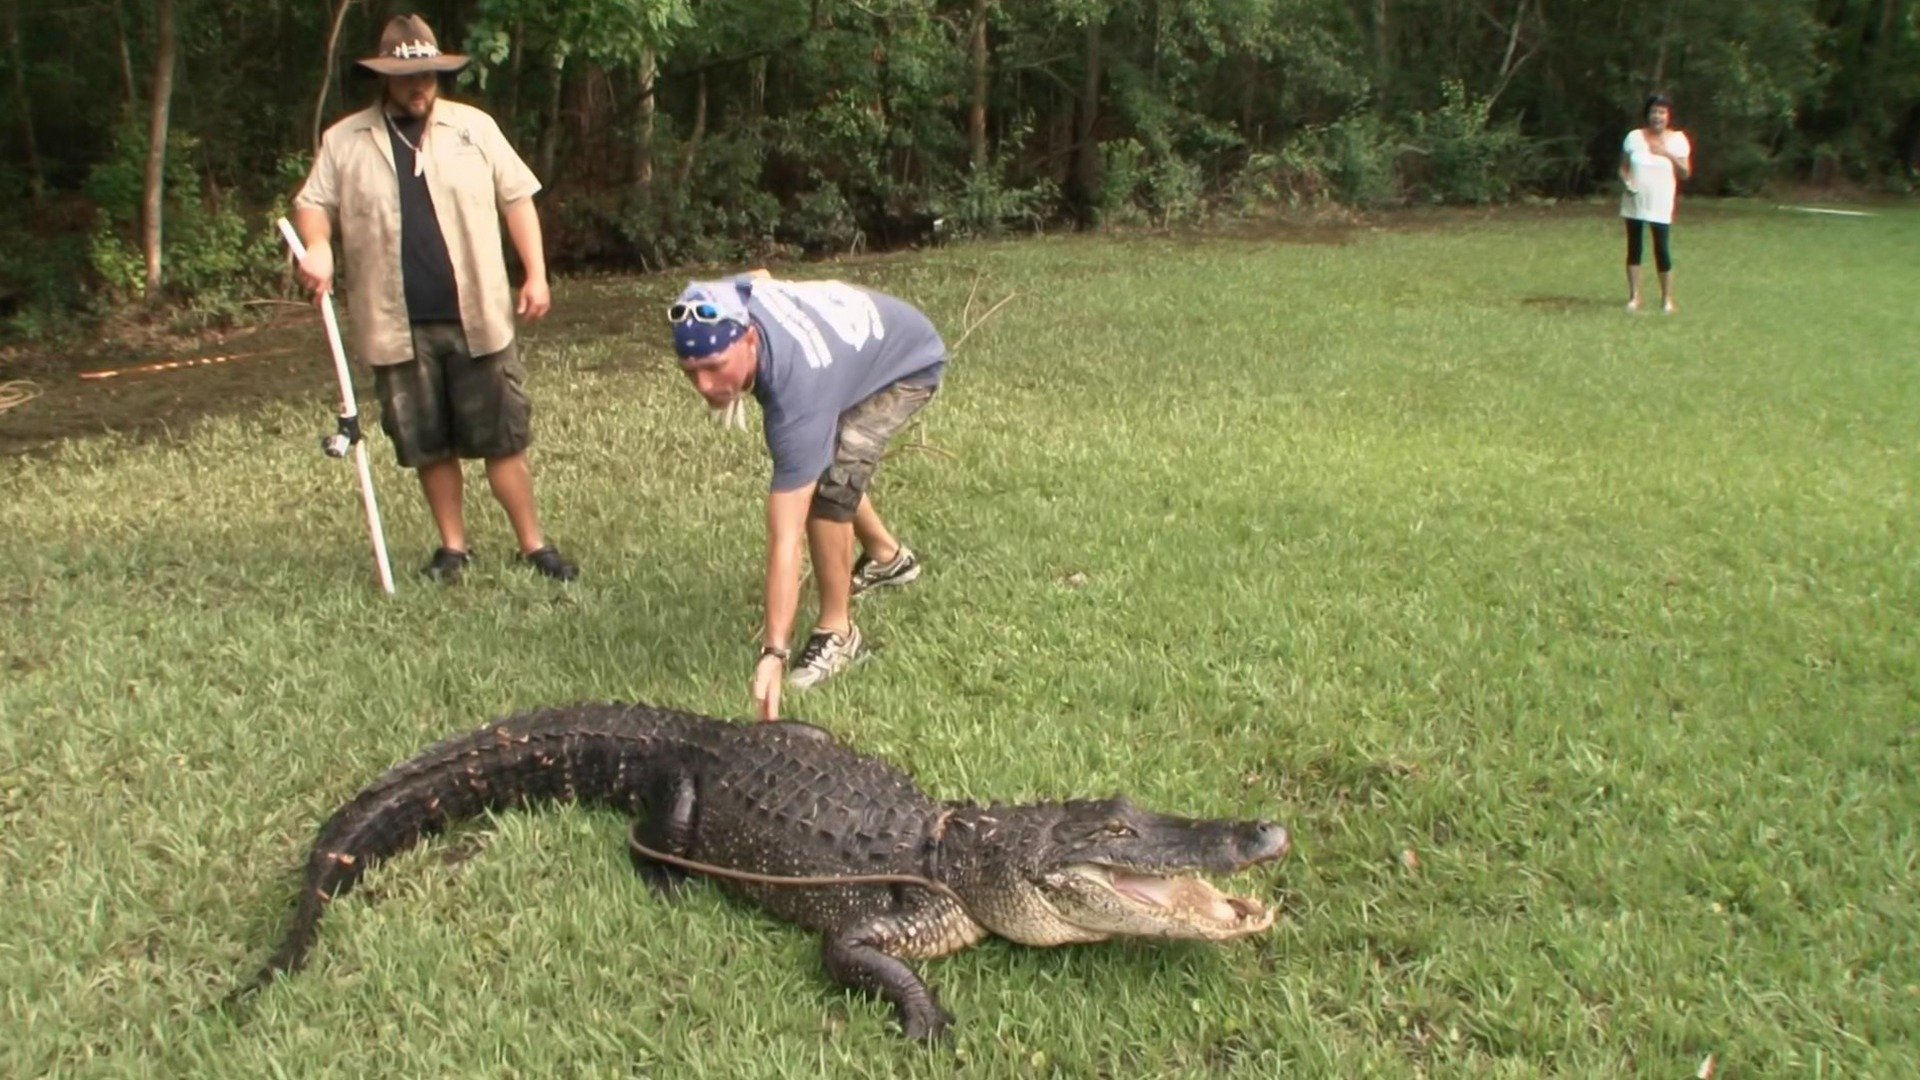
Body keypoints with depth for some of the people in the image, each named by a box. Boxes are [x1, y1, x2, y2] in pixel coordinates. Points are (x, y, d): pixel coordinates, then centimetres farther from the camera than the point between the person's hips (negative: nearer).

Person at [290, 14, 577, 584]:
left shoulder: (474, 126, 6)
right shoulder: (345, 141, 7)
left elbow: (516, 197, 8)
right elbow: (312, 202, 12)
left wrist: (536, 274, 1)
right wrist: (317, 247, -10)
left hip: (476, 318, -1)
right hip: (399, 327, 1)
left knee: (503, 436, 2)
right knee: (428, 446, 9)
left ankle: (533, 545, 11)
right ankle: (453, 546, 23)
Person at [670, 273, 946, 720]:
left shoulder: (797, 390, -46)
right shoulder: (723, 308, -28)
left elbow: (785, 539, -47)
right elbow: (759, 275, 1)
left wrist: (774, 652, -48)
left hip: (909, 364, -8)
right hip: (855, 335, 8)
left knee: (826, 484, -27)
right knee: (808, 467, 21)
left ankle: (837, 633, -9)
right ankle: (887, 555, 47)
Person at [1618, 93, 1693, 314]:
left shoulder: (1677, 139, 1)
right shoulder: (1634, 137, 2)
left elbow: (1686, 173, 0)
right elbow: (1623, 167, 8)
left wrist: (1668, 154, -14)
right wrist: (1626, 182, -13)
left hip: (1661, 206, -1)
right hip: (1634, 203, 1)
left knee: (1662, 249, -2)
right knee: (1634, 248, 4)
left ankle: (1667, 298, 7)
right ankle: (1634, 296, 11)